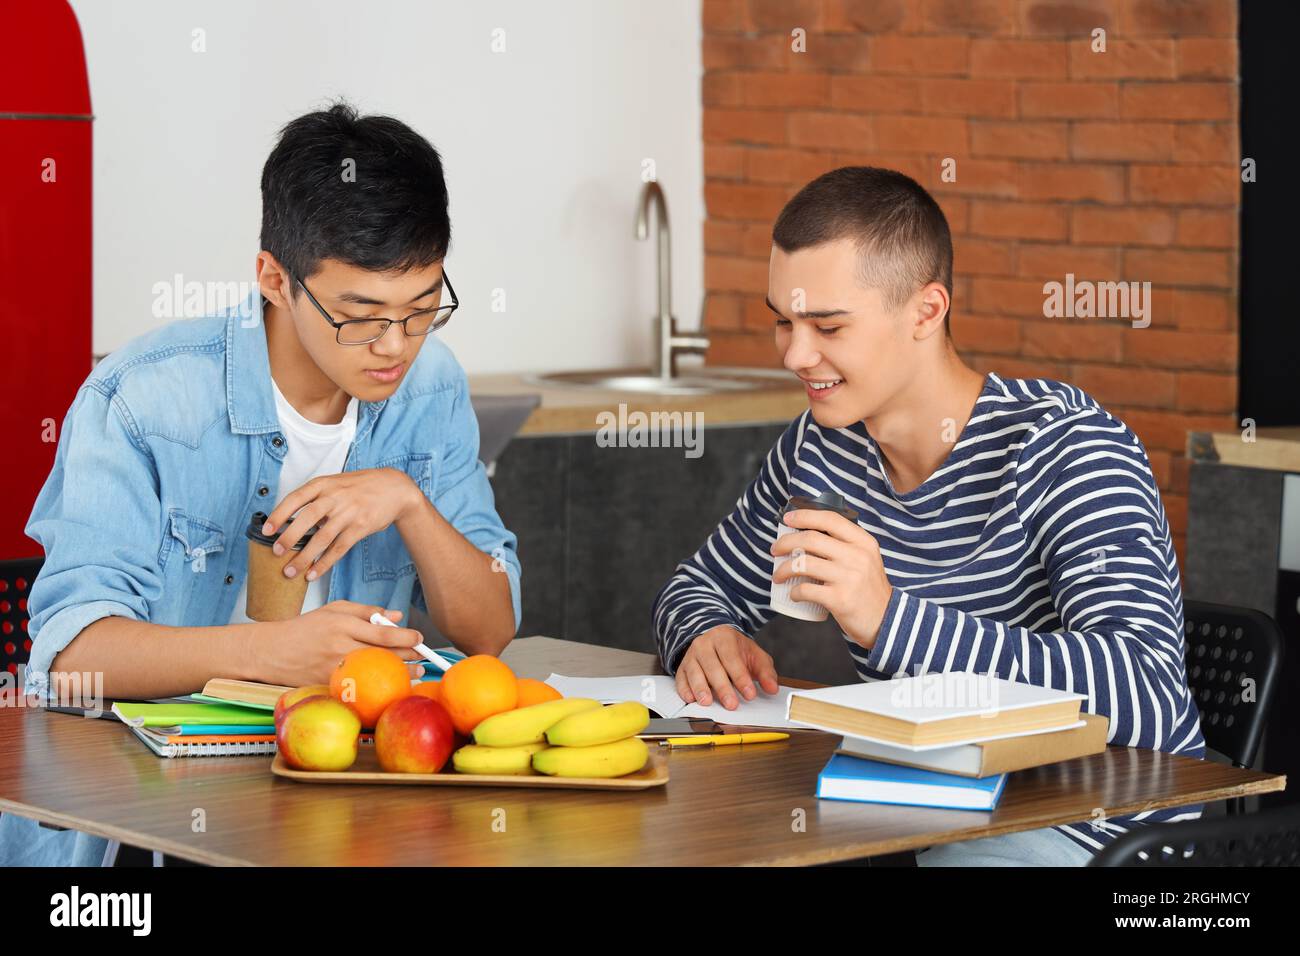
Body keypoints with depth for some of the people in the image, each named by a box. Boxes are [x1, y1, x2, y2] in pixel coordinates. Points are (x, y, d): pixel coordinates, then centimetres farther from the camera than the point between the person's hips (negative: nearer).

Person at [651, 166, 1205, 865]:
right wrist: (708, 639, -6)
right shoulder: (819, 446, 5)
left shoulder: (1067, 450, -17)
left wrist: (892, 621, -38)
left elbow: (1151, 700, -31)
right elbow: (700, 589, 21)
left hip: (1088, 829, -6)